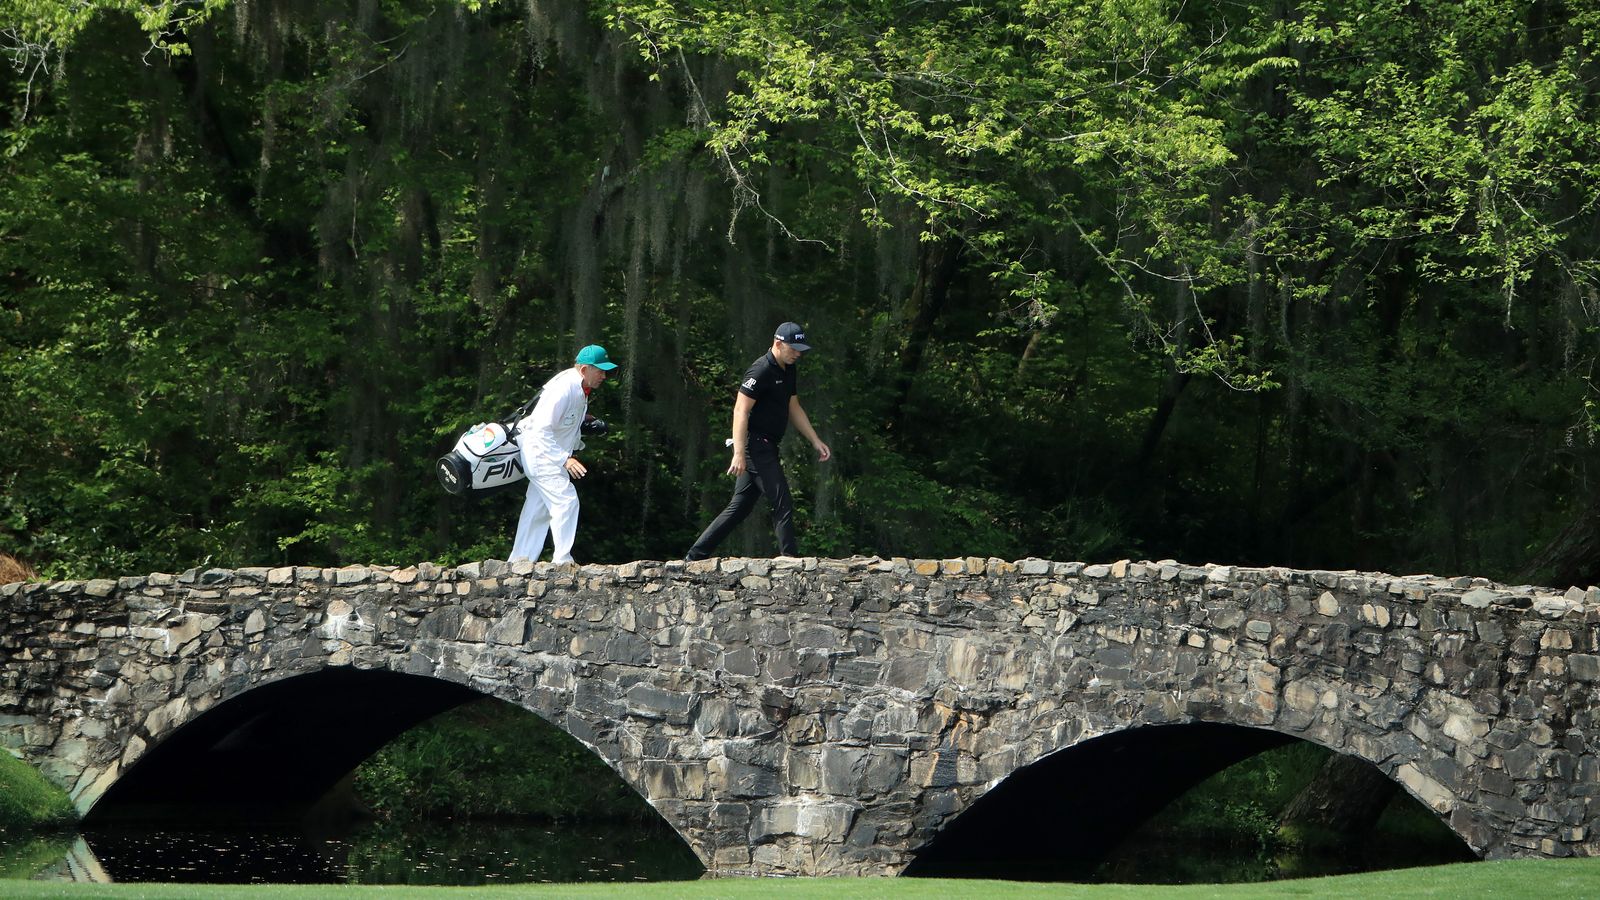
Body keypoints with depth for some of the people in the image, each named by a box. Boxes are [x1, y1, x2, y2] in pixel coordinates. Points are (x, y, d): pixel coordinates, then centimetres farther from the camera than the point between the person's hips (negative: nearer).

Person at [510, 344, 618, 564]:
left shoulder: (581, 389, 5)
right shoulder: (564, 387, -25)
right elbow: (542, 429, -29)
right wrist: (565, 459, -33)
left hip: (552, 456, 10)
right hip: (540, 453, -10)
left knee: (537, 510, 11)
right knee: (566, 501, -17)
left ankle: (518, 562, 16)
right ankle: (562, 561, -16)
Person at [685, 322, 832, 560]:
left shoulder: (790, 370, 15)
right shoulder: (761, 371, -15)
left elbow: (793, 409, 25)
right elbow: (741, 411, -20)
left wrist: (816, 441, 20)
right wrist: (739, 453, -26)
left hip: (767, 448, 10)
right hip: (756, 446, -10)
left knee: (739, 508, 9)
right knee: (783, 505, -10)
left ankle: (695, 556, 11)